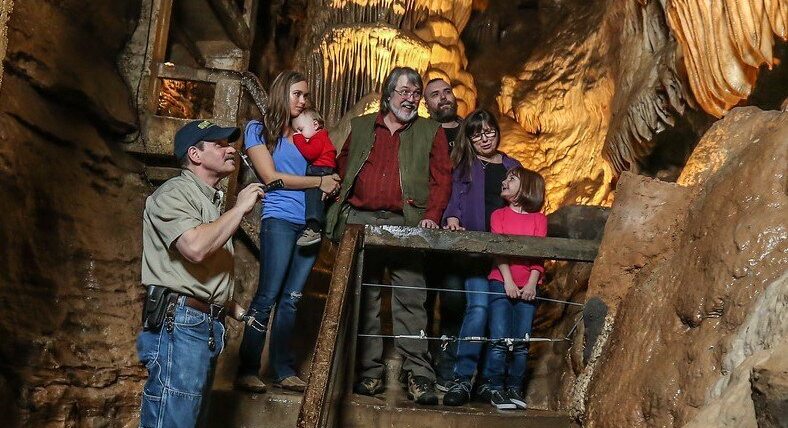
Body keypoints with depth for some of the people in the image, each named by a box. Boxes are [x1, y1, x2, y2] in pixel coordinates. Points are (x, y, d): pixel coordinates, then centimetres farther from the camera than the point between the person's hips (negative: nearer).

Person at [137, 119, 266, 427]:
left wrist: (233, 308, 20)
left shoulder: (211, 199, 21)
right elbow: (195, 248, -26)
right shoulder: (174, 194, -9)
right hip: (179, 324, -10)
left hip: (208, 325, 10)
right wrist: (240, 208, -15)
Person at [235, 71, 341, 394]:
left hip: (310, 223, 5)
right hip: (280, 219, -5)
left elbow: (323, 168, 15)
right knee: (268, 296, -8)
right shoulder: (259, 129, 6)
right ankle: (247, 370, -1)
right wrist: (319, 181, -5)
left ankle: (284, 371, 10)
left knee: (291, 298, 5)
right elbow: (271, 177, -4)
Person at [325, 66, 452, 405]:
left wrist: (432, 215, -10)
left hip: (405, 223, -2)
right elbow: (343, 163, 25)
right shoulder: (361, 127, 18)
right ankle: (370, 371, 9)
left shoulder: (431, 132, 12)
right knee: (363, 296, 2)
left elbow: (442, 178, 4)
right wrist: (345, 193, 8)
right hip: (359, 219, 3)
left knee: (411, 297, -9)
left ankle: (418, 375, -8)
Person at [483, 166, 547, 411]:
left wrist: (532, 283, -13)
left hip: (527, 287, 1)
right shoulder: (499, 215, 12)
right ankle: (496, 389, -1)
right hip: (501, 283, -1)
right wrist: (508, 280, -13)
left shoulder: (539, 219, 11)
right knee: (500, 340, -8)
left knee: (521, 342, 0)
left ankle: (514, 389, 10)